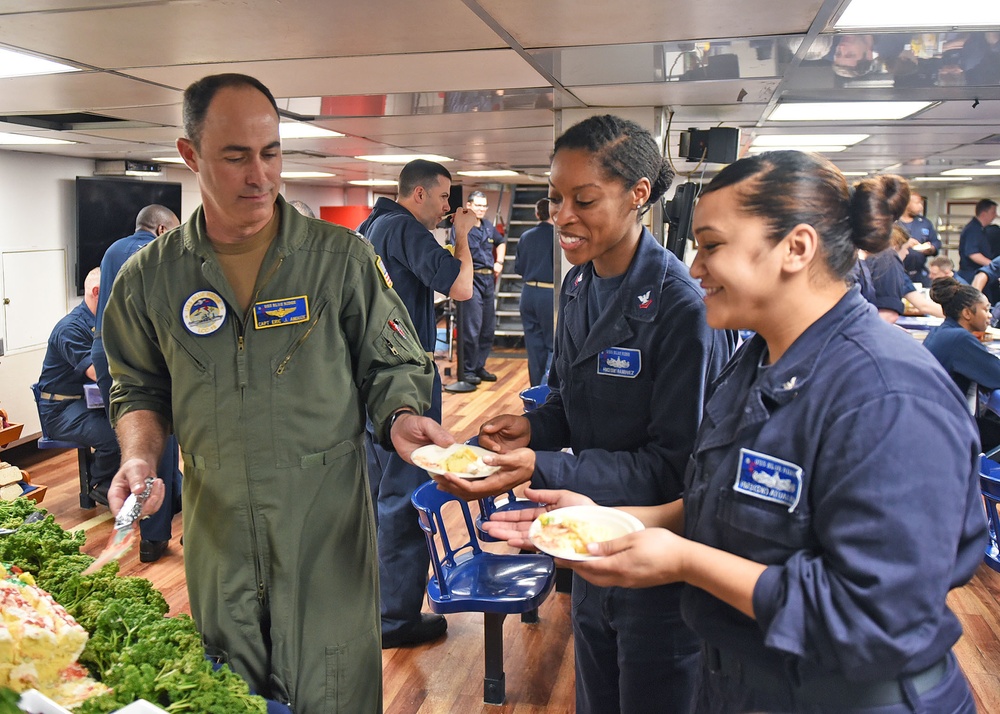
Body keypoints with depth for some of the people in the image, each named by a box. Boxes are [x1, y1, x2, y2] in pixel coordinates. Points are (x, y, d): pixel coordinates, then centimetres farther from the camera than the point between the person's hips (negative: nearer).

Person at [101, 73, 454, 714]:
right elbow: (141, 390, 13)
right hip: (217, 535, 3)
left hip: (328, 536, -2)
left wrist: (401, 417, -19)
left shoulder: (344, 258, -5)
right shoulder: (150, 277, 2)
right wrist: (140, 456, -5)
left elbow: (391, 366, 0)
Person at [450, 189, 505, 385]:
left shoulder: (488, 226, 14)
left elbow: (501, 242, 33)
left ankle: (480, 367, 22)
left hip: (488, 279, 8)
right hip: (471, 279, -8)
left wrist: (499, 261, 20)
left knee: (488, 328, 11)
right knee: (471, 328, -8)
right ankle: (467, 370, 2)